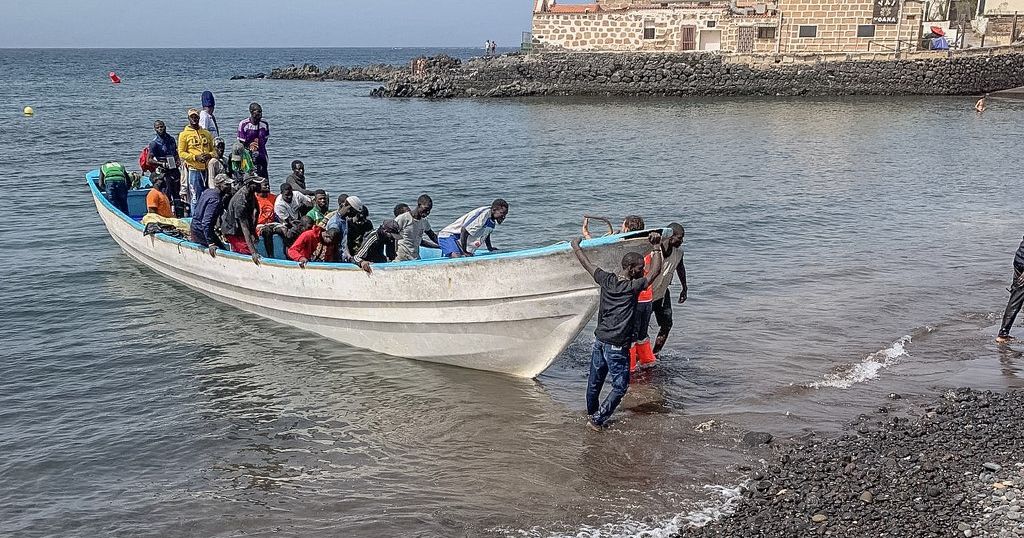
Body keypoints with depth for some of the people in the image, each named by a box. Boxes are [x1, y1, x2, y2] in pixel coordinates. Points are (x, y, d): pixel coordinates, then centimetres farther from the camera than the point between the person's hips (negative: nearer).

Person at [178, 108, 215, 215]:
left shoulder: (206, 133, 15)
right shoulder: (184, 134, 3)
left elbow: (214, 149, 18)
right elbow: (181, 153, -2)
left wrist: (209, 155, -5)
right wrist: (195, 157, -15)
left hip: (207, 169, 4)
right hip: (194, 169, -4)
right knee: (195, 198, -4)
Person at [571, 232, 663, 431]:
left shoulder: (607, 280, 0)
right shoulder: (632, 287, -15)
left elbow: (587, 263, 12)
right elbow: (655, 271, -15)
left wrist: (576, 246, 27)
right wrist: (657, 247, -7)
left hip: (600, 341, 7)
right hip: (617, 346, -7)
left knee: (595, 382, 20)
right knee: (620, 387, 5)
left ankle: (591, 414, 39)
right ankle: (597, 420, 5)